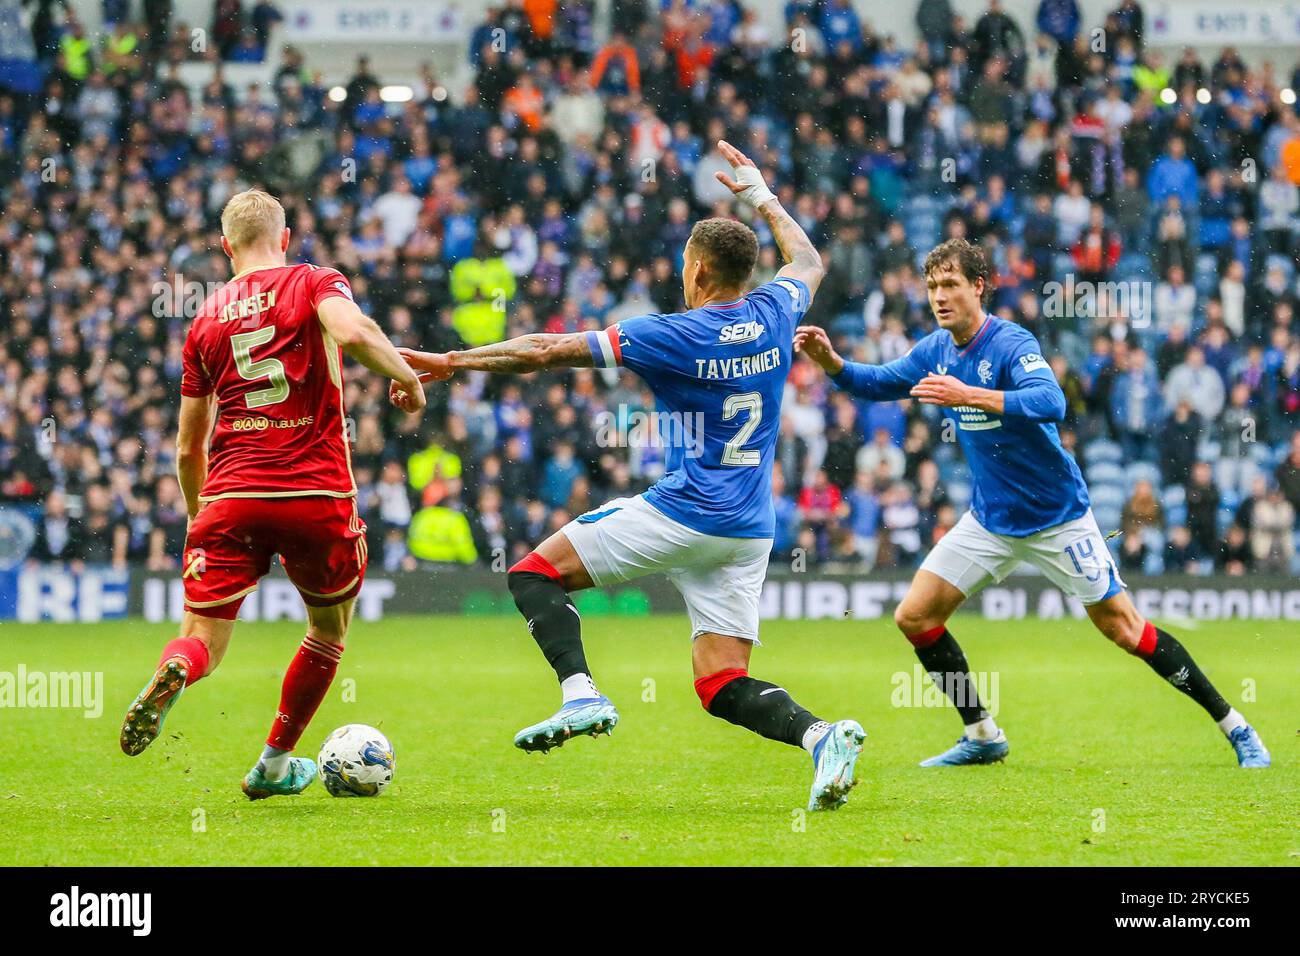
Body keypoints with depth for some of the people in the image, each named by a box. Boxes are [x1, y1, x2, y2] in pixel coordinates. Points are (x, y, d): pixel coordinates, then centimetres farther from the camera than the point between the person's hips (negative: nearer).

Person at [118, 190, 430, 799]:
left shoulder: (205, 320, 15)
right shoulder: (315, 283, 4)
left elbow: (188, 449, 18)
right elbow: (353, 333, -20)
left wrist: (198, 515, 32)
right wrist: (408, 378, -4)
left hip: (230, 497, 2)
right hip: (318, 494, -2)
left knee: (203, 639, 0)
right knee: (329, 633, 21)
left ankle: (172, 672, -35)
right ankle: (275, 764, 26)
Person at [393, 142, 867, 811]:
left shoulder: (673, 336, -11)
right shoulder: (772, 315, 4)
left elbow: (549, 351, -10)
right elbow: (807, 260, 29)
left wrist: (447, 362, -4)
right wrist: (760, 196, 39)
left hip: (680, 516, -6)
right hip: (750, 531, 6)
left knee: (535, 573, 6)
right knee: (723, 686, 6)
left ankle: (581, 696, -15)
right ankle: (819, 735, -22)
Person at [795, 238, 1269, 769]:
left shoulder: (1011, 344, -20)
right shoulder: (936, 351, 1)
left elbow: (1050, 402, -37)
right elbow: (875, 384, 15)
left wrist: (967, 395, -44)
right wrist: (829, 360, -5)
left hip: (1056, 518, -7)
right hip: (990, 520, 7)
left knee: (1124, 629, -5)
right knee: (915, 617, -2)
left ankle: (1234, 728, 7)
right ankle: (982, 738, 12)